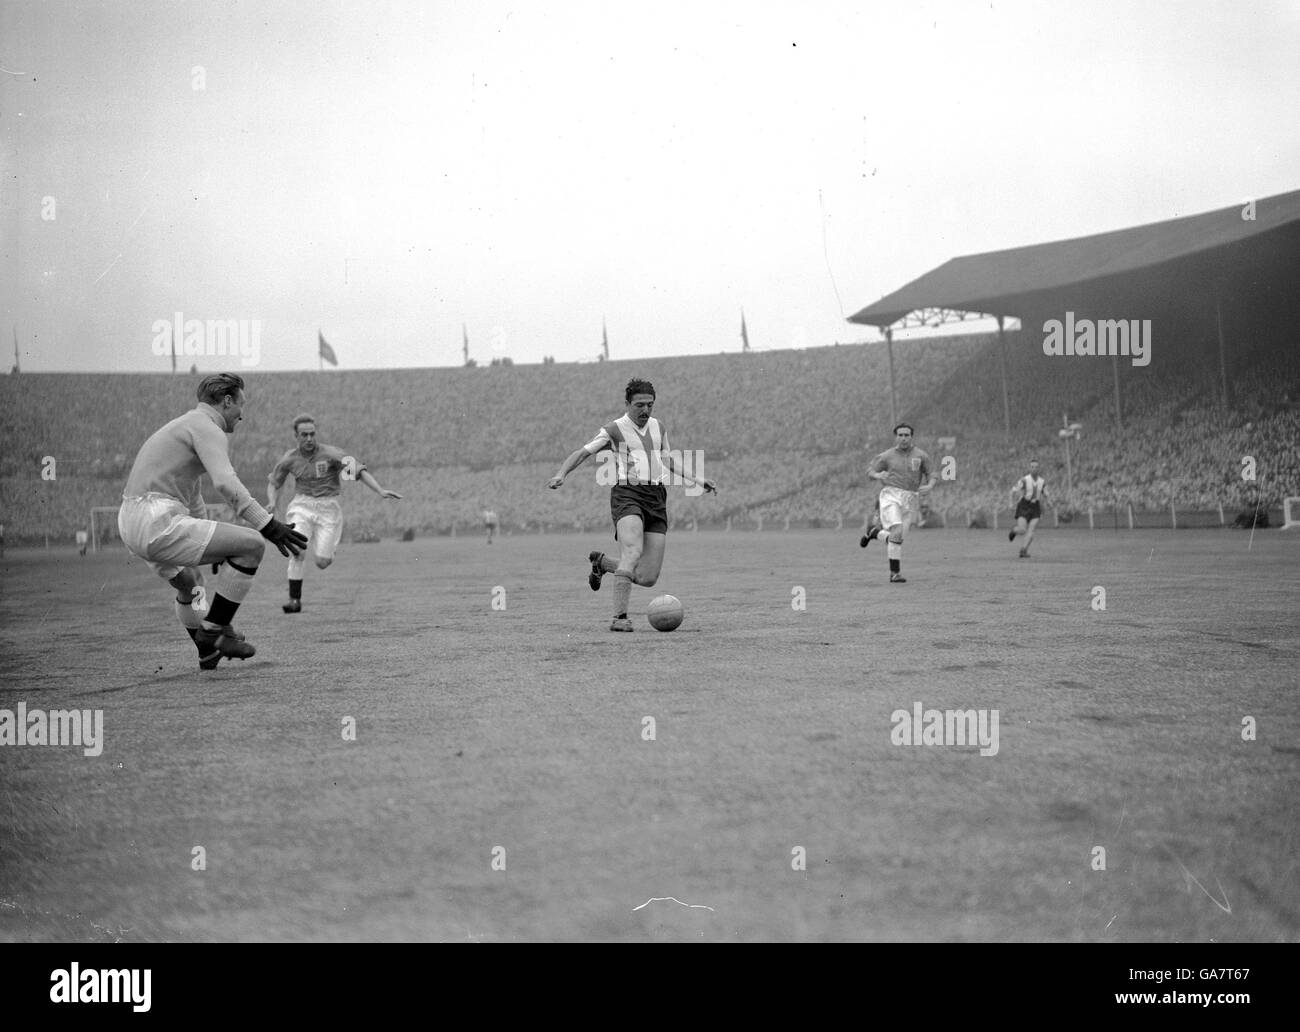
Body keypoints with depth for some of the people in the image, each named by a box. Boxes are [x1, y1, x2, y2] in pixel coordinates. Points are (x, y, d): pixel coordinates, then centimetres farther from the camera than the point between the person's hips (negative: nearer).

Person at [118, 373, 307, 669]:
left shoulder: (183, 425, 27)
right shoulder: (208, 429, -5)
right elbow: (227, 484, -23)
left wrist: (212, 543, 50)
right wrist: (269, 526, -26)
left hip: (130, 527, 11)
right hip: (159, 524, -11)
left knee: (188, 582, 35)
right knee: (253, 544, -10)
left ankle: (208, 653, 51)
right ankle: (214, 629, -2)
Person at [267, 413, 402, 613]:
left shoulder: (329, 453, -11)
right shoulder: (289, 459, -1)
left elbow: (360, 471, -16)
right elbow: (273, 484, 16)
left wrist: (380, 491, -28)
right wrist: (272, 503, -5)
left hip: (327, 508, -2)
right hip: (302, 505, 2)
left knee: (321, 562, -8)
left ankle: (329, 550, 31)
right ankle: (295, 600, -13)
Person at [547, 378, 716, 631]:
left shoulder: (658, 428, 19)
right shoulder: (614, 431, 2)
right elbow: (581, 453, -1)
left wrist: (698, 481, 34)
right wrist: (561, 475, -18)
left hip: (656, 499, 5)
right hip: (627, 494, -5)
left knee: (647, 578, -3)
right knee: (633, 553, -31)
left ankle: (602, 562, 26)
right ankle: (620, 617, -27)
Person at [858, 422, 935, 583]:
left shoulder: (920, 455, 7)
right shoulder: (887, 456, 4)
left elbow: (932, 475, 11)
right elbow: (869, 473, 9)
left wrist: (929, 486, -12)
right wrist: (878, 475, -15)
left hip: (910, 500, 3)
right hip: (891, 495, -3)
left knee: (892, 538, 6)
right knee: (897, 531, -23)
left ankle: (875, 531, 40)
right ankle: (895, 573, -19)